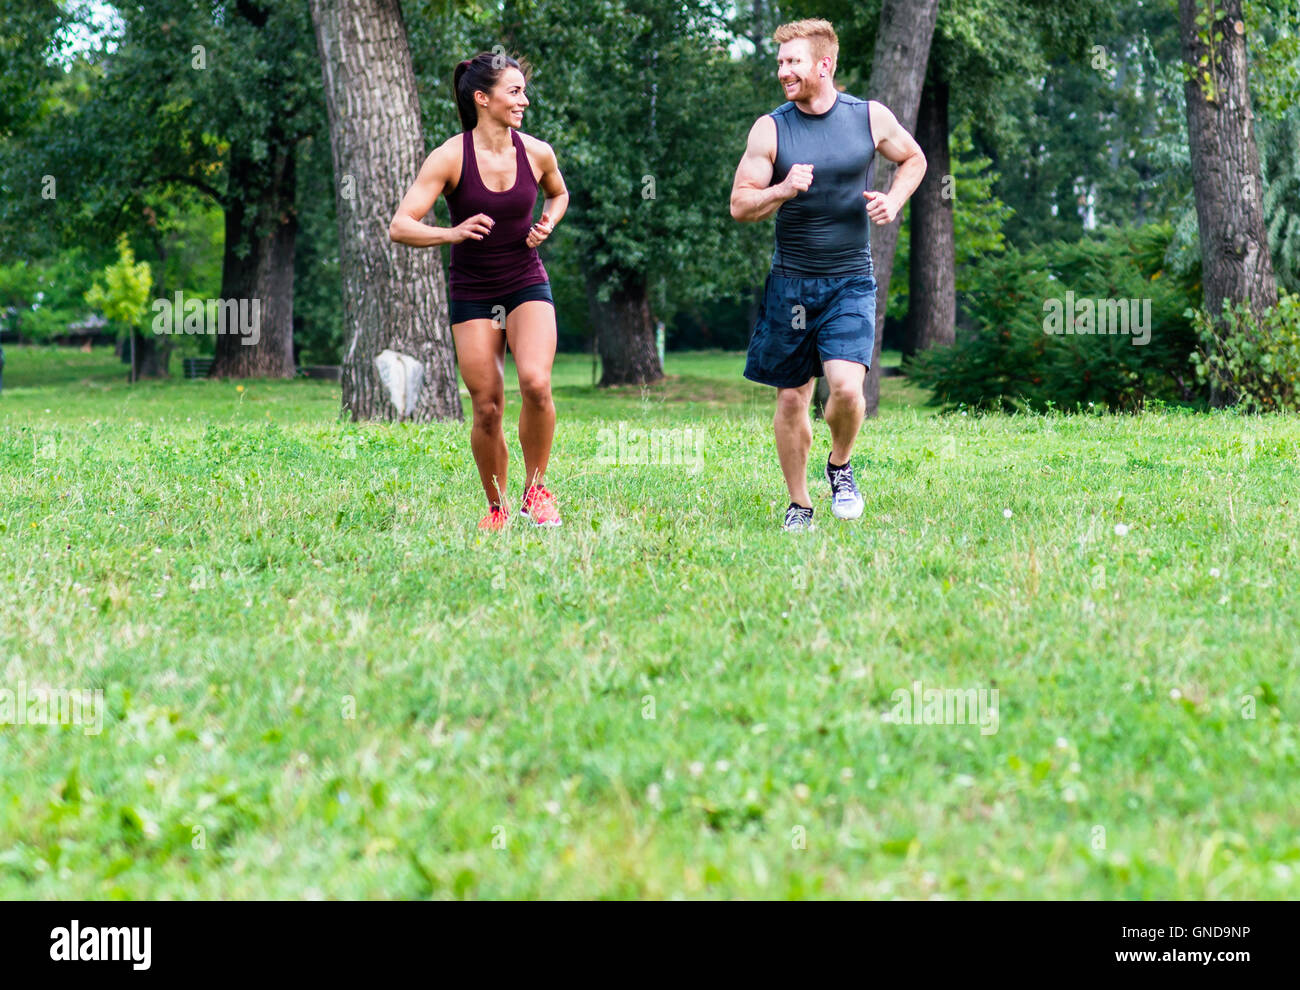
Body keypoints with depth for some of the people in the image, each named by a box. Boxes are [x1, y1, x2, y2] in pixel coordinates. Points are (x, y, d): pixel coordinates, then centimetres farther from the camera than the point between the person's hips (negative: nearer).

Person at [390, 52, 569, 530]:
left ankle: (536, 490, -3)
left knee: (535, 383, -23)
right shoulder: (451, 157, -12)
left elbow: (559, 193, 22)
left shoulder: (536, 153, -3)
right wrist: (451, 233, -33)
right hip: (473, 294, -1)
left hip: (527, 285, 1)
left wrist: (547, 223, 0)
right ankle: (497, 507, 18)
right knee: (487, 409, -4)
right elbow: (400, 226, -16)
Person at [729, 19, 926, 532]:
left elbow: (913, 159, 18)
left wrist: (893, 202, 0)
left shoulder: (870, 117, -1)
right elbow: (739, 205, -1)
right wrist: (783, 190, -20)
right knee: (791, 398, 5)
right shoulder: (770, 129, -3)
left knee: (846, 387, -19)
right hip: (791, 282, 1)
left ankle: (840, 465, 12)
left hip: (850, 282, -1)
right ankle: (798, 504, 21)